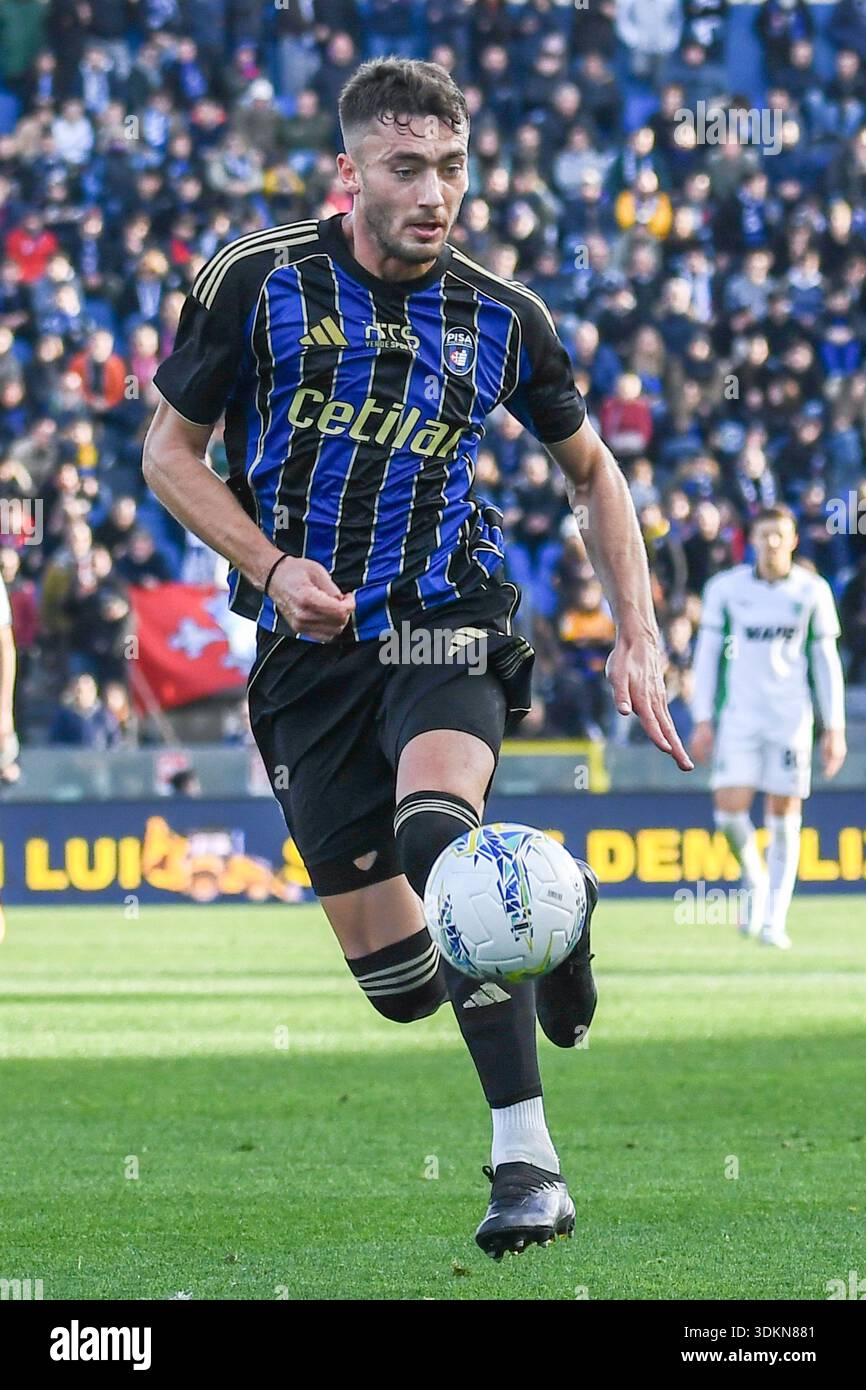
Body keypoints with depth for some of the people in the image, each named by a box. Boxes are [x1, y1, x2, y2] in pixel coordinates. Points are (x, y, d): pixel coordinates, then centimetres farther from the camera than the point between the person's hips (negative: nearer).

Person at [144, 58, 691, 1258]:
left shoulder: (502, 319, 1)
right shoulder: (256, 284, -4)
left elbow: (591, 470, 15)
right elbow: (171, 451, 4)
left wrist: (639, 636, 5)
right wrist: (271, 565, -12)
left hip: (446, 623, -1)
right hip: (309, 651, 1)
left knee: (436, 827, -34)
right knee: (401, 984, -2)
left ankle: (527, 1160, -29)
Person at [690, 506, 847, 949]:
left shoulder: (812, 591, 4)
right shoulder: (726, 588, 3)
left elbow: (825, 660, 8)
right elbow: (707, 653, 7)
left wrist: (834, 728, 4)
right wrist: (702, 719, 1)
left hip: (791, 717, 0)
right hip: (740, 714, 0)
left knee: (784, 820, -2)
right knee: (730, 811, -11)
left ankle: (774, 921, 5)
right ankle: (754, 880, 19)